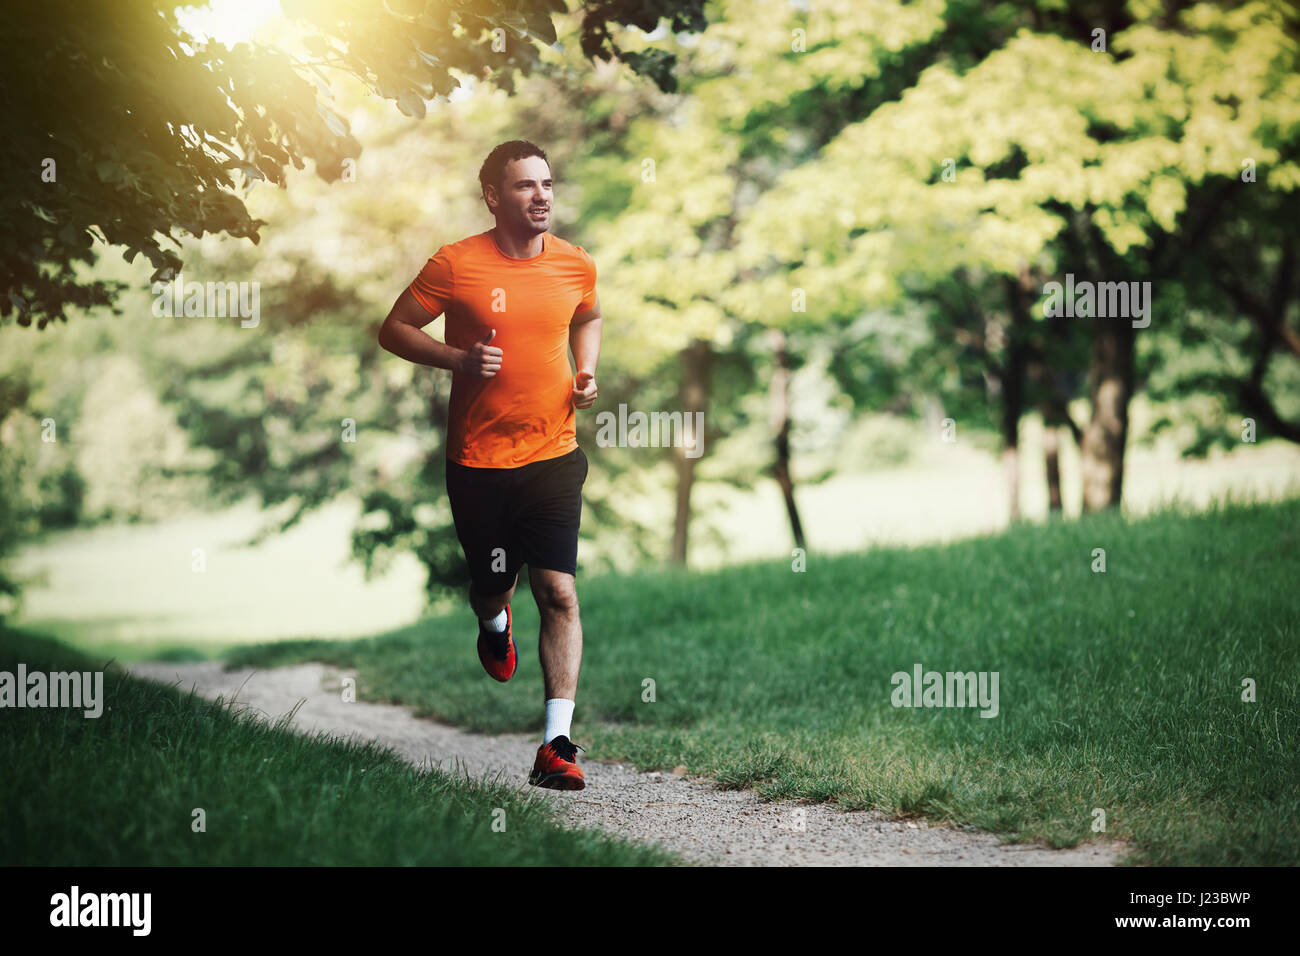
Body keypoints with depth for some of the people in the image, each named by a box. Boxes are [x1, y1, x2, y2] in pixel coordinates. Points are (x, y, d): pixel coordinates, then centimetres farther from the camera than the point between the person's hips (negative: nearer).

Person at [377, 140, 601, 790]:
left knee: (559, 592, -12)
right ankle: (494, 623, 54)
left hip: (553, 455, 1)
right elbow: (394, 330, 0)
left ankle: (556, 745, -12)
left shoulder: (577, 266, 3)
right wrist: (460, 359, -15)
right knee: (492, 587, 14)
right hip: (477, 460, -1)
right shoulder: (456, 265, -8)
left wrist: (586, 371, 6)